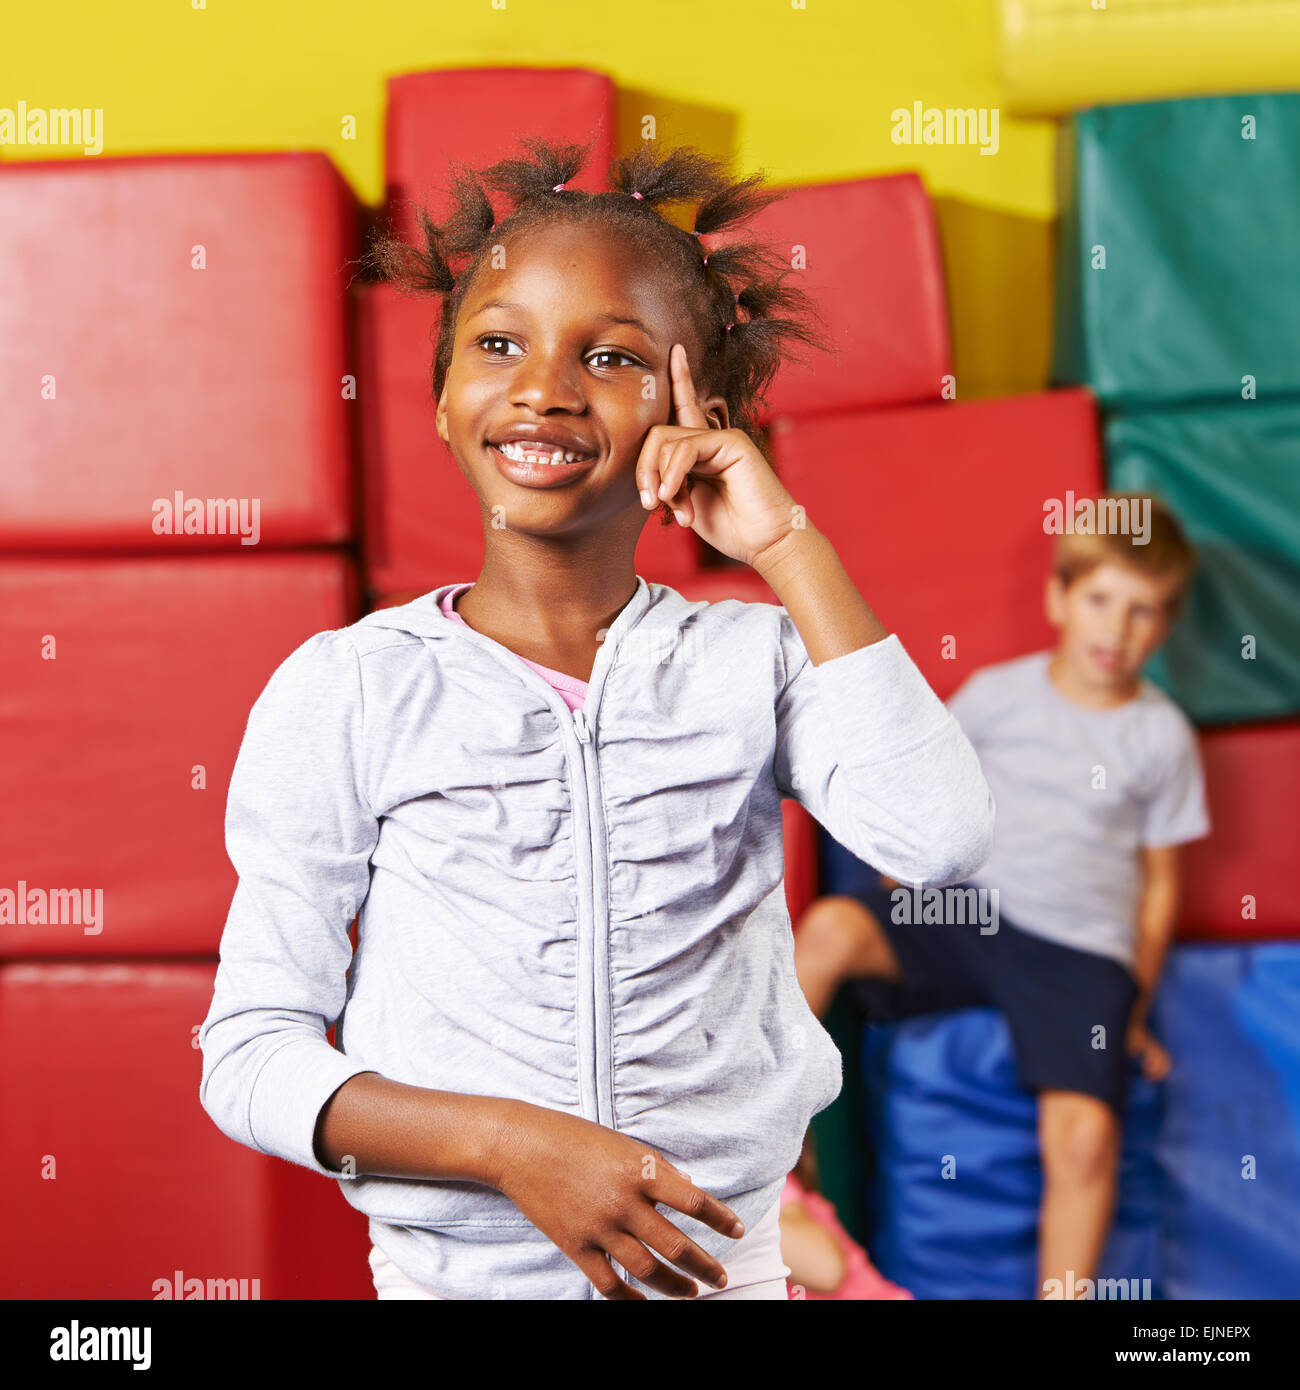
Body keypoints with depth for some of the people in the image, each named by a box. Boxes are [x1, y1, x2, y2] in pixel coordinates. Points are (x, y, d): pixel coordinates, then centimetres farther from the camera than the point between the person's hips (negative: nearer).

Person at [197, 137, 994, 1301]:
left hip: (723, 1262, 2)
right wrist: (510, 1142, -22)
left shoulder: (756, 660, -5)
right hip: (453, 1270, -1)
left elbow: (943, 840, -22)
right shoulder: (345, 692, -9)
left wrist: (789, 547, -18)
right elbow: (249, 1056, -8)